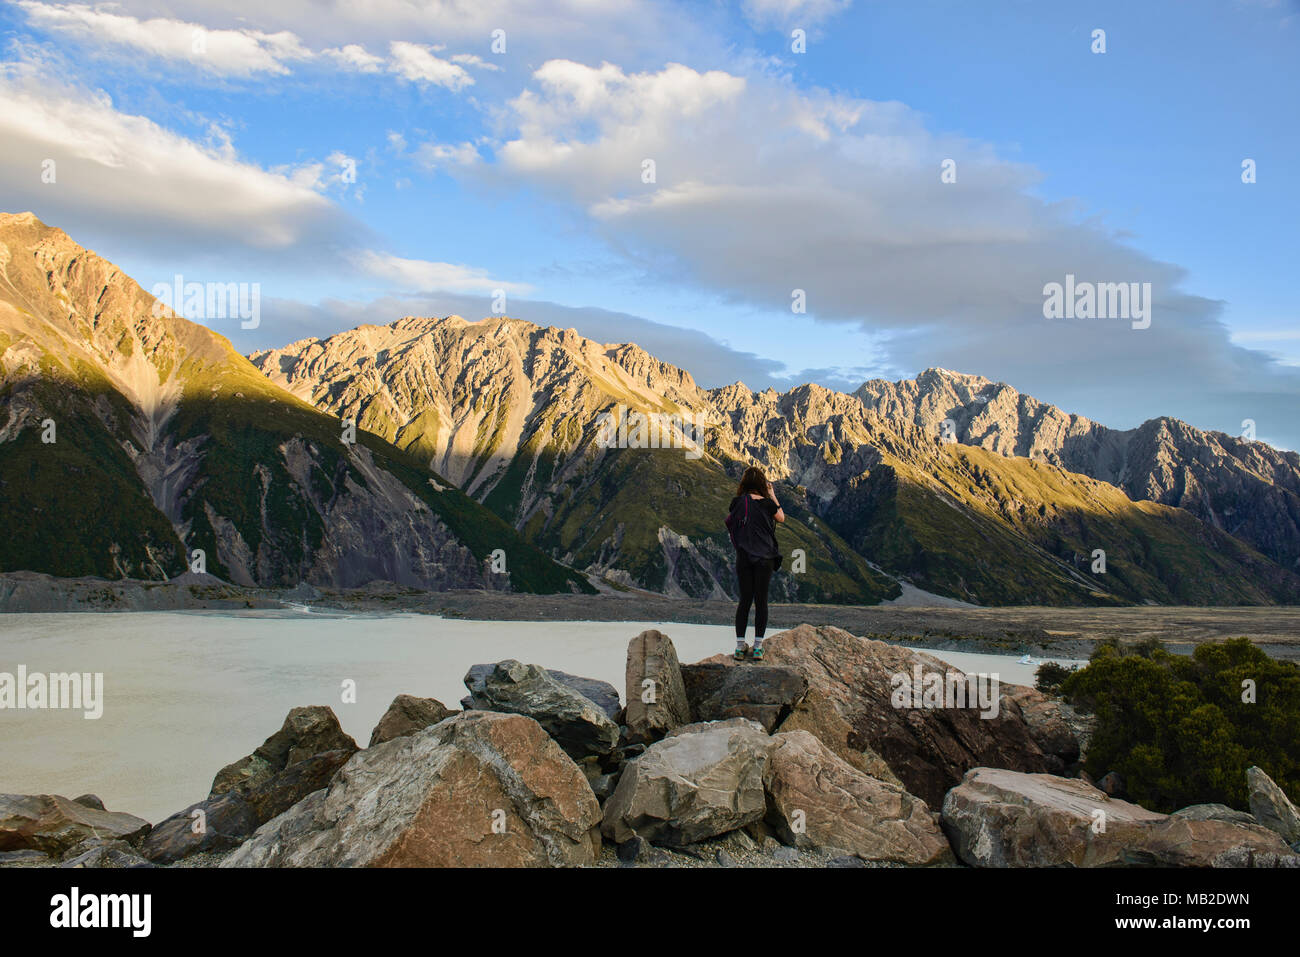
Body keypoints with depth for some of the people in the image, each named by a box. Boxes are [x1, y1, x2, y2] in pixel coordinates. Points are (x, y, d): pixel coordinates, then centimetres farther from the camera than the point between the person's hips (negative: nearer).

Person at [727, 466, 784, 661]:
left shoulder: (738, 502, -2)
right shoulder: (767, 503, -7)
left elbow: (731, 522, 13)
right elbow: (781, 518, 11)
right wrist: (773, 496, 14)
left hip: (744, 557, 2)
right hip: (764, 558, -2)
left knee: (745, 600, 9)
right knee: (761, 601, 4)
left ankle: (740, 647, 8)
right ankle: (758, 648, 6)